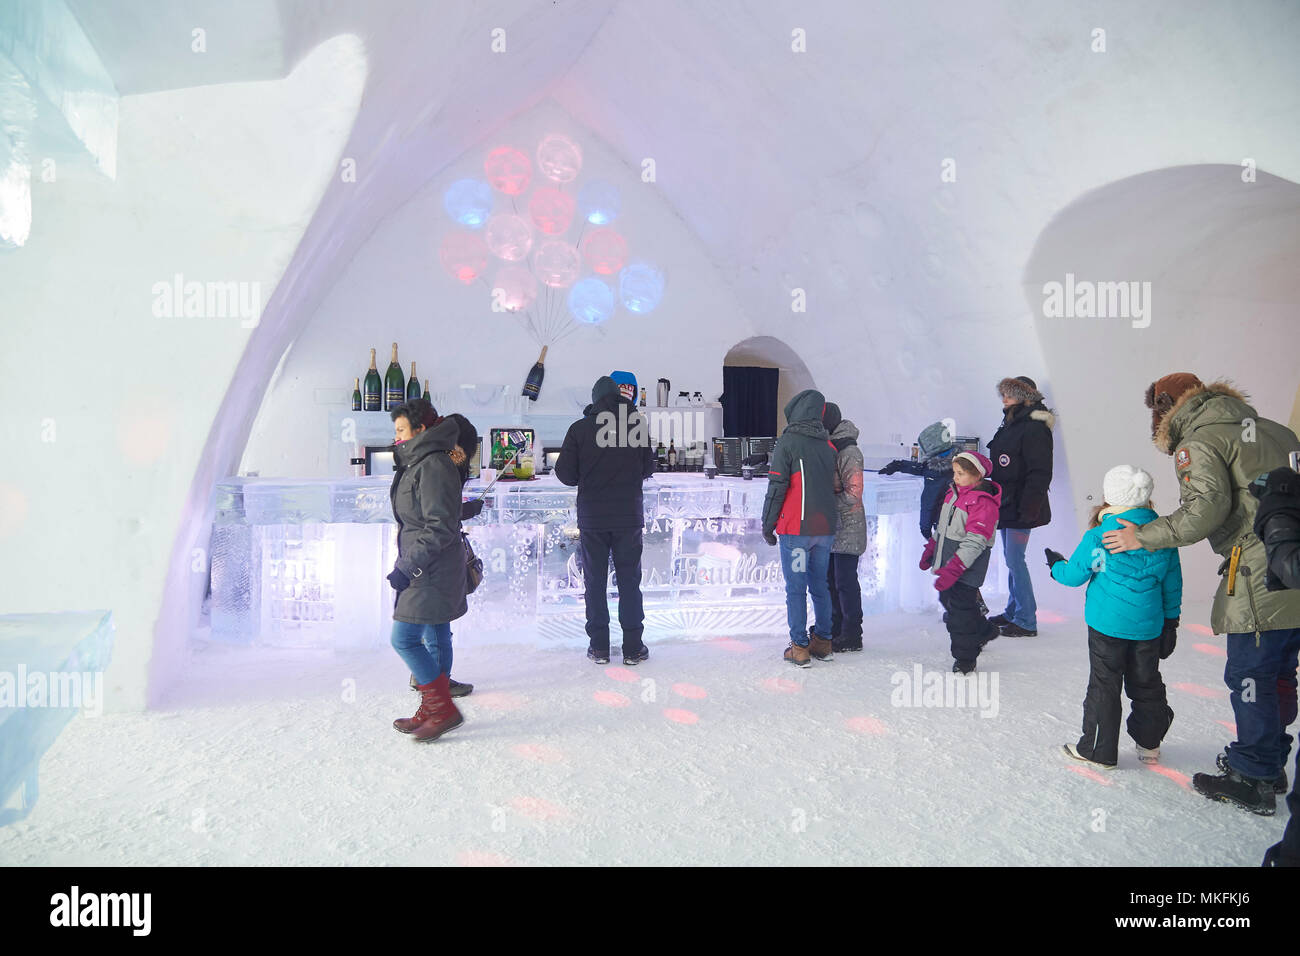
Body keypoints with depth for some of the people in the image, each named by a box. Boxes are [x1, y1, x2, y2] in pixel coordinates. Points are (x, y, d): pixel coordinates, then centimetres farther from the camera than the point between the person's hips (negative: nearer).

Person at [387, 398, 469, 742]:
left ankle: (442, 708, 1)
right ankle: (432, 712, 24)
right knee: (435, 637, 15)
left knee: (403, 638, -8)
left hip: (431, 572, -10)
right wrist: (408, 565, 20)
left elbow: (440, 528, -23)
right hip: (427, 570, 10)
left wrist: (406, 566, -21)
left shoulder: (433, 466, -18)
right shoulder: (418, 463, 15)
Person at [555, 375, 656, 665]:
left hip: (592, 518, 0)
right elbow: (648, 469, 5)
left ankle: (599, 647, 14)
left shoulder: (580, 428, -5)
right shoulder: (637, 425, -2)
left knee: (595, 582, 10)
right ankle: (633, 647, 12)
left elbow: (565, 473, -5)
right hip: (629, 516, 1)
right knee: (629, 581, 8)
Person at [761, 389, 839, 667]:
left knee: (796, 588, 1)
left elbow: (777, 486, -10)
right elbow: (835, 486, 15)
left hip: (796, 529, -6)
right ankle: (823, 642, 22)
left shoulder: (788, 441, -9)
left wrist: (768, 524, -4)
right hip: (826, 528, 6)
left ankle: (800, 648, 3)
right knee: (820, 585, 15)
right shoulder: (829, 445, 9)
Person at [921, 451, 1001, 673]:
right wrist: (930, 550, 22)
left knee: (960, 607, -3)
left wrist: (953, 570, -30)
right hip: (948, 562, 9)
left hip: (967, 567, -9)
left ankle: (965, 658, 14)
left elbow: (974, 542, -25)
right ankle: (983, 632, 42)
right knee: (947, 599, 20)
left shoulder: (984, 502, -19)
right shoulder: (954, 492, 8)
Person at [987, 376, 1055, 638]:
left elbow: (1039, 474, -20)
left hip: (1020, 508, -10)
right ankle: (1013, 612, 26)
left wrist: (1028, 509, -23)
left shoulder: (1034, 429, -16)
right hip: (1006, 506, 10)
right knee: (1011, 560, 15)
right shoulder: (1010, 425, 14)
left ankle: (1026, 621, 1)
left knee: (1015, 560, -7)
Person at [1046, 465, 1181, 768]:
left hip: (1108, 625, -4)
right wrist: (1170, 623, 19)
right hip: (1149, 626, 4)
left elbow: (1074, 575, -6)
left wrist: (1056, 565, 16)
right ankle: (1149, 744, 33)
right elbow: (1172, 586, 8)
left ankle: (1099, 750, 13)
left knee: (1104, 685, 5)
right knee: (1146, 684, 19)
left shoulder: (1098, 537, -14)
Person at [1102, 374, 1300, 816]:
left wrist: (1145, 536, -12)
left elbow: (1207, 507, -21)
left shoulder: (1198, 442, -7)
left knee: (1249, 676, 1)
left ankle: (1252, 781, 10)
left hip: (1263, 577, -9)